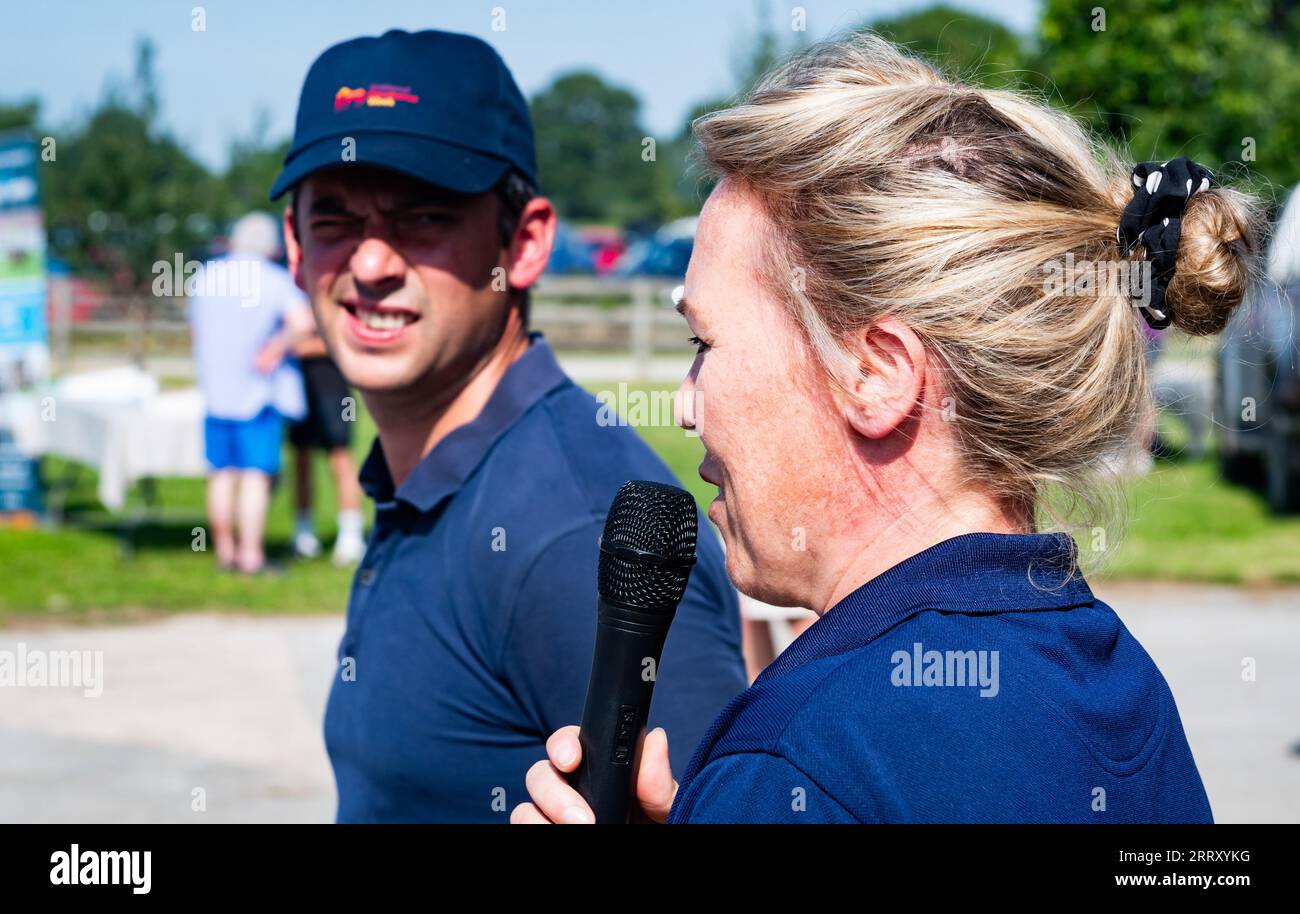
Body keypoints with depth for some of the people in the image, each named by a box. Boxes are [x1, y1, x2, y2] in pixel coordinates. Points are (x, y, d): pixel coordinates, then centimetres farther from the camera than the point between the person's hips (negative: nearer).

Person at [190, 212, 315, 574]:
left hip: (214, 388, 5)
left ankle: (224, 549, 18)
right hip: (259, 391, -5)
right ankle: (251, 554, -7)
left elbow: (196, 327, 18)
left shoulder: (207, 275, 8)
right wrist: (277, 347, -10)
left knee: (223, 471, 12)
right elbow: (303, 322, -23)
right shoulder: (275, 279, -8)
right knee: (257, 473, -4)